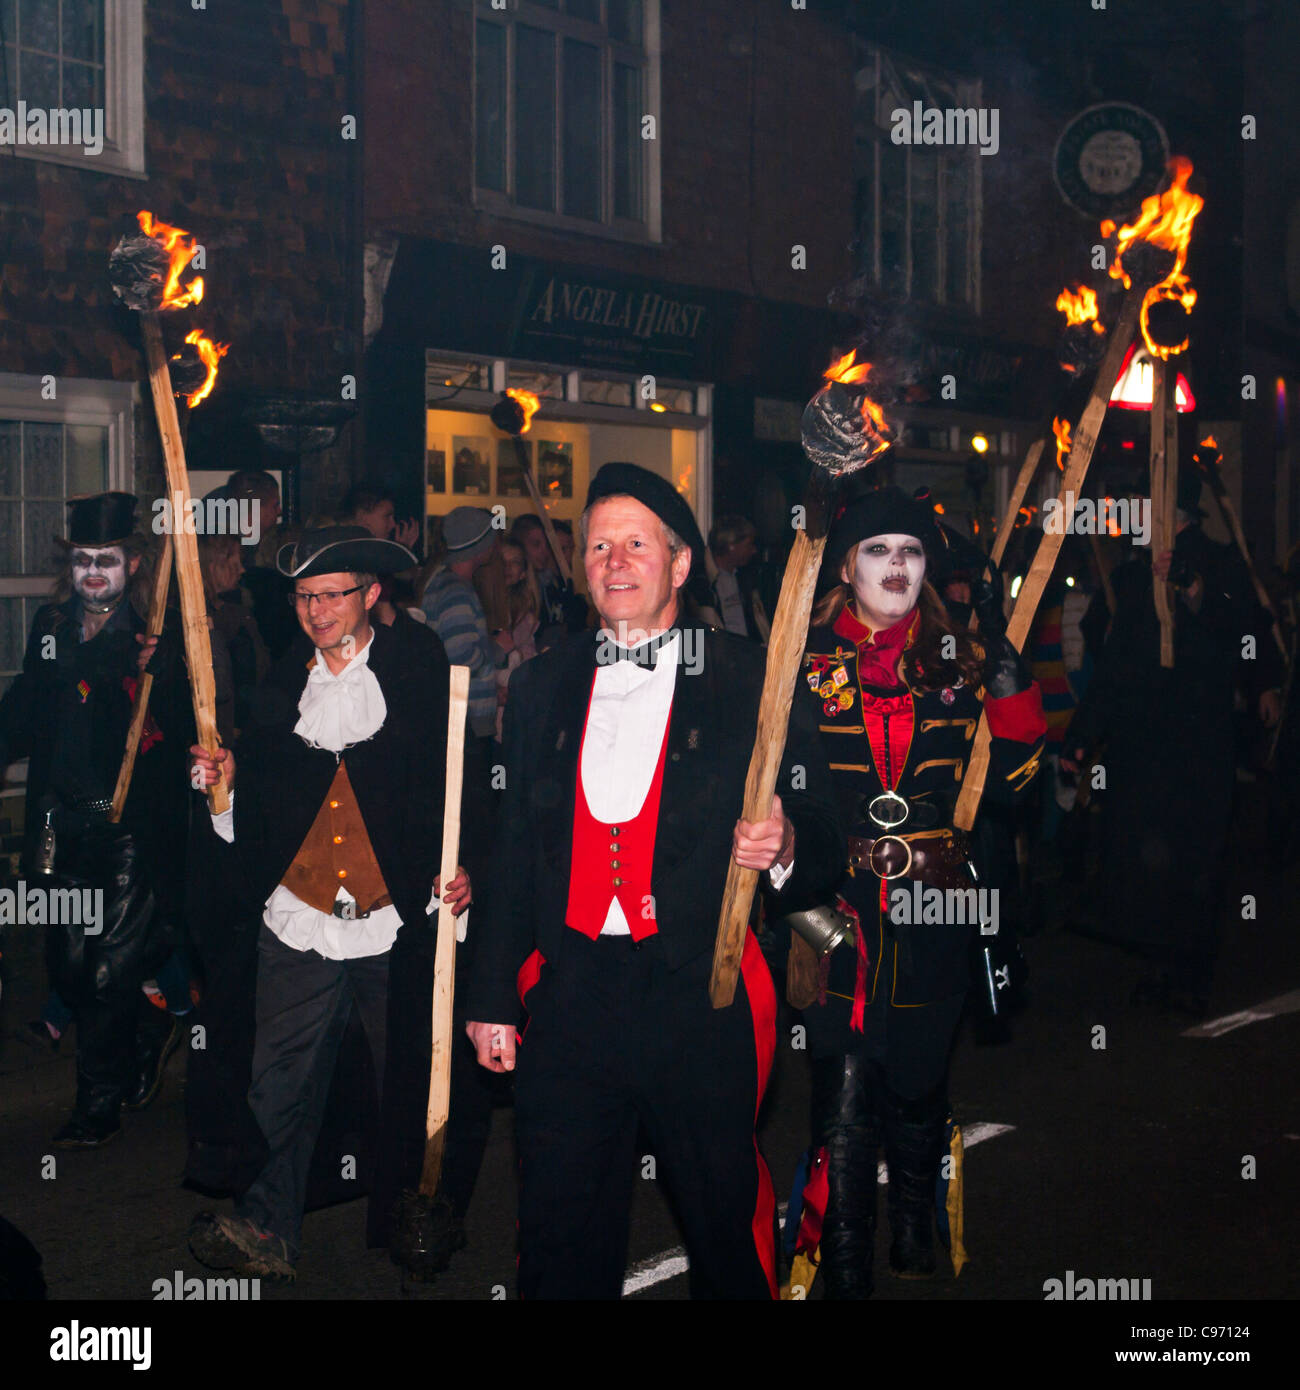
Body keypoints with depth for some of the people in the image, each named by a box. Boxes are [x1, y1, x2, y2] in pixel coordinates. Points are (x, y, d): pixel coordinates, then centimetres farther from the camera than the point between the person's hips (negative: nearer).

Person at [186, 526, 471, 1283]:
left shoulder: (422, 673, 1)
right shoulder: (282, 683, 11)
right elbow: (263, 806, 13)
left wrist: (456, 867, -10)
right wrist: (226, 782, -6)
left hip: (399, 920, -2)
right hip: (299, 922, 2)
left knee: (409, 1086, 9)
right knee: (280, 1085, 0)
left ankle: (402, 1227, 26)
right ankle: (268, 1234, 13)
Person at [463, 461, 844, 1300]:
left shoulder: (754, 683, -1)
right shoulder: (542, 685, 10)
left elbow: (823, 849, 1)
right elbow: (517, 849, 15)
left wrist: (784, 852, -22)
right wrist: (494, 997, 13)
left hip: (705, 1002, -3)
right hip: (571, 1001, 3)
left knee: (728, 1229, 10)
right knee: (561, 1238, 9)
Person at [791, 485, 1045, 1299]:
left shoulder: (958, 663, 8)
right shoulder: (806, 661, 2)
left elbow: (1012, 774, 0)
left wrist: (1006, 665, -9)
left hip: (934, 911, 2)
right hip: (838, 909, -2)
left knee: (921, 1085, 14)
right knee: (844, 1094, -4)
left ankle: (916, 1239, 35)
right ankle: (845, 1268, 11)